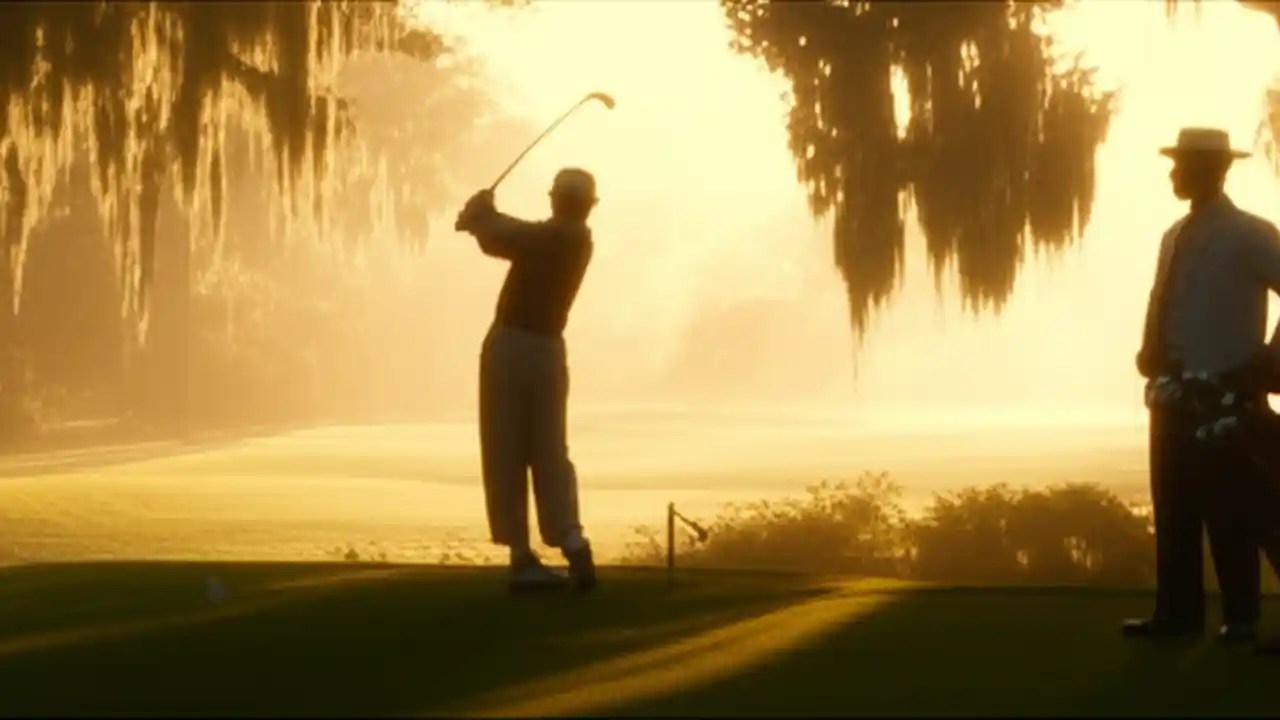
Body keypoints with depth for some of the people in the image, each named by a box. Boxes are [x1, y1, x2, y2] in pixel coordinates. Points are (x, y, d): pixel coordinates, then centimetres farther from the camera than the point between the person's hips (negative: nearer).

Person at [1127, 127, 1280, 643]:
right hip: (1176, 396, 7)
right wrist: (1150, 352, 5)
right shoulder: (1175, 237, 13)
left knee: (1229, 512, -3)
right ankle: (1178, 612, 12)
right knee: (1173, 509, 7)